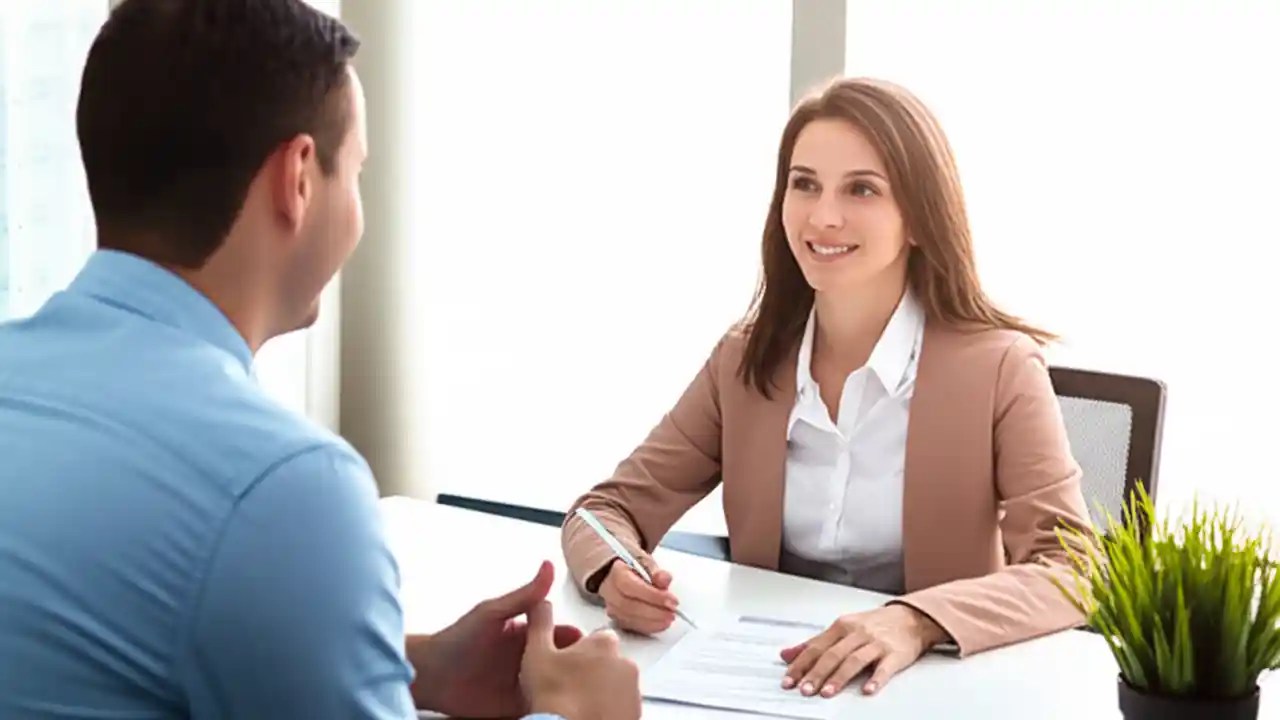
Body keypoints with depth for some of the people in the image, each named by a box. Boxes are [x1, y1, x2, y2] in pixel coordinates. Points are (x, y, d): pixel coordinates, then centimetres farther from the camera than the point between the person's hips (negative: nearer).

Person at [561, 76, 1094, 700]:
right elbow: (611, 507, 4)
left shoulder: (998, 368, -9)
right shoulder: (745, 359, 2)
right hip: (772, 681, 2)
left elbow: (1076, 571, -17)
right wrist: (615, 572, -20)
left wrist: (916, 622, -34)